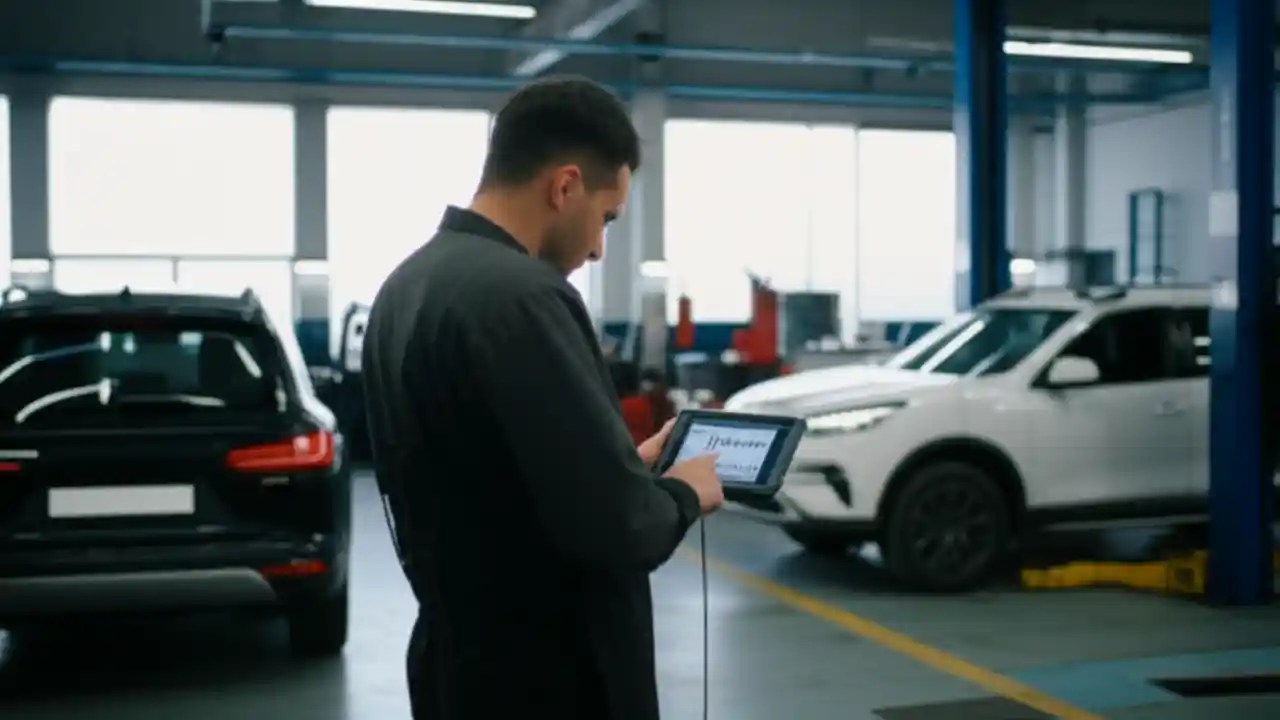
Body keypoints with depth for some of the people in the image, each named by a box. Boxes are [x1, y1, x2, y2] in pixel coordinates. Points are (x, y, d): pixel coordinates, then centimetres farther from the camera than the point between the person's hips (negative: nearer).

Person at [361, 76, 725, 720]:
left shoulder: (407, 286, 7)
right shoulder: (518, 294, -23)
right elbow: (615, 523, -26)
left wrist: (630, 464, 16)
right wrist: (683, 493, -6)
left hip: (460, 668, 10)